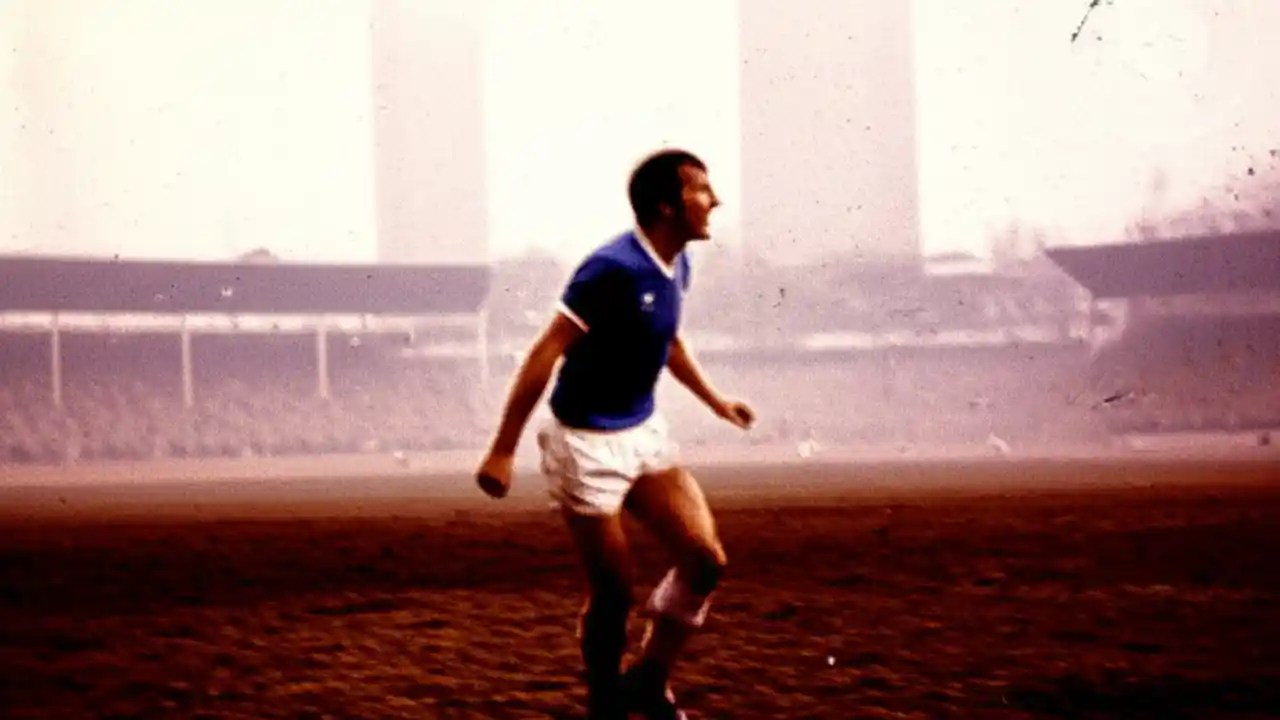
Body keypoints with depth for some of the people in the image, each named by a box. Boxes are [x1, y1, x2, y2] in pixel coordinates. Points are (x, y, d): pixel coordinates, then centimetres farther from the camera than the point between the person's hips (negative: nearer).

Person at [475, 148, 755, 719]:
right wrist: (503, 450, -24)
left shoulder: (675, 265, 2)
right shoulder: (614, 270, -24)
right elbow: (544, 354, -23)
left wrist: (714, 400, 26)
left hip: (644, 432, 8)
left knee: (705, 559, -2)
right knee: (614, 591, 0)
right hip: (588, 443, -8)